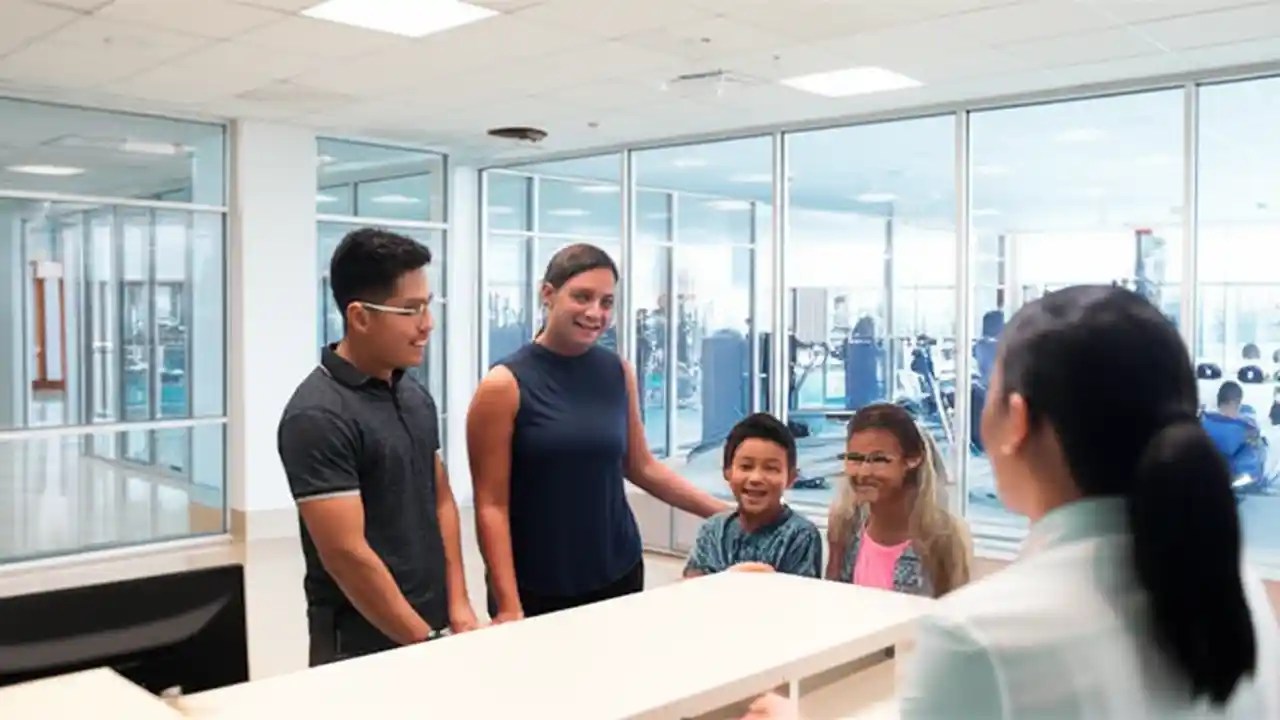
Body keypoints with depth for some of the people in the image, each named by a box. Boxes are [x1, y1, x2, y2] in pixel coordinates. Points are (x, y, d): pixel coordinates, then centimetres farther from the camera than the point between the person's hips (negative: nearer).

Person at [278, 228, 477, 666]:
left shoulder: (417, 397, 4)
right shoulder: (318, 416, -19)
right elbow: (346, 554, -21)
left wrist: (457, 605, 2)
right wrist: (425, 643, -16)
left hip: (431, 627, 7)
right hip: (363, 645, -7)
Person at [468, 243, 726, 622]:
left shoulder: (619, 372, 2)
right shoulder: (505, 384, -11)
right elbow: (491, 506, -11)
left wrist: (723, 513, 10)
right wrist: (509, 605, -16)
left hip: (619, 573, 4)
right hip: (537, 588, -4)